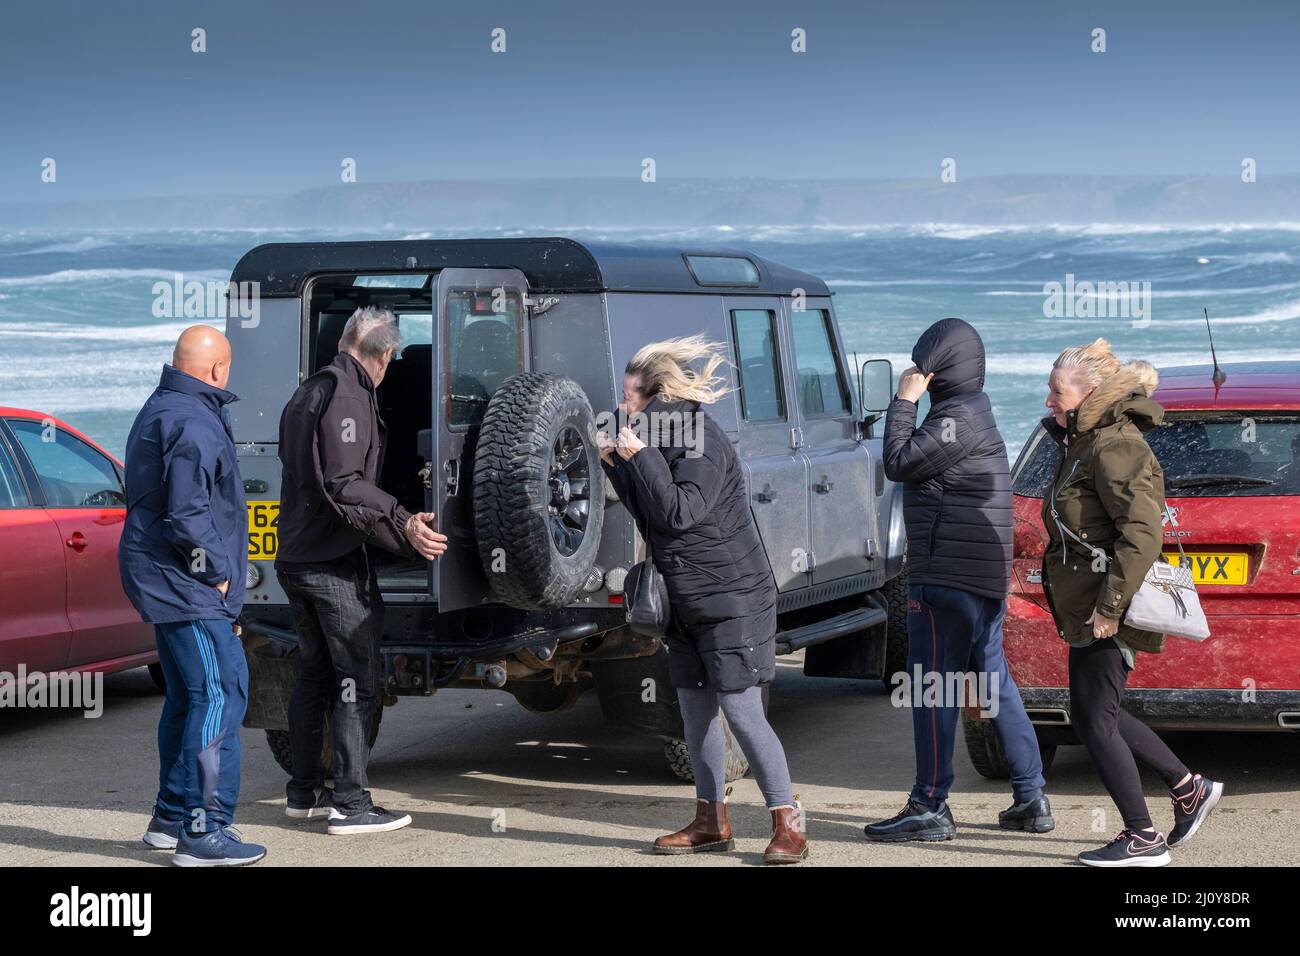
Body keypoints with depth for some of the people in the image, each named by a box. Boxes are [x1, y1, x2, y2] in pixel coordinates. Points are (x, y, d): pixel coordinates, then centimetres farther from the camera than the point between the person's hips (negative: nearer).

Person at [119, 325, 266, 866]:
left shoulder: (159, 410, 17)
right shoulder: (193, 424, -18)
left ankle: (172, 816, 25)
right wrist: (218, 572, -12)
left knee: (188, 696, 18)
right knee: (220, 696, -11)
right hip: (188, 586, -11)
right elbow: (187, 515, -25)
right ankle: (202, 829, -11)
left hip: (162, 581, 11)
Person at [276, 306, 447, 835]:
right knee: (357, 683, -4)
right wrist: (402, 524, -30)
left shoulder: (305, 394, 15)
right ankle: (351, 805, -5)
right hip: (336, 563, -9)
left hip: (295, 560, 9)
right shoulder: (348, 397, -15)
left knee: (314, 675, 17)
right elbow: (344, 486, -24)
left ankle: (304, 792, 22)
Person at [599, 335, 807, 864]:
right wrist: (615, 464, 5)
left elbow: (681, 512, -26)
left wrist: (640, 456, -24)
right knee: (695, 711, 11)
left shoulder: (702, 442, -18)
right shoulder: (667, 440, 10)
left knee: (742, 711, -11)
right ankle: (711, 822, 20)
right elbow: (649, 512, 15)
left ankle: (788, 826, -5)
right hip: (687, 600, 9)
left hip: (734, 597, -9)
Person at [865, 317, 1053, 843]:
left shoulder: (958, 417, -14)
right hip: (984, 578, 11)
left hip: (947, 579, -11)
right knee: (994, 684, 13)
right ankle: (1031, 799, 16)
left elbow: (899, 463, -15)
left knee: (932, 686, -6)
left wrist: (904, 402, -9)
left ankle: (929, 808, -4)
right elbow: (912, 466, 20)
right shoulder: (971, 413, 18)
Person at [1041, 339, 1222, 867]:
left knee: (1096, 722, -4)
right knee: (1095, 714, 16)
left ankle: (1143, 839, 5)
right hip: (1088, 606, 10)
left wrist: (1109, 607, -25)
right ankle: (1189, 789, 25)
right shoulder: (1086, 442, 14)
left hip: (1106, 612, -10)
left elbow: (1142, 533, -25)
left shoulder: (1115, 448, -18)